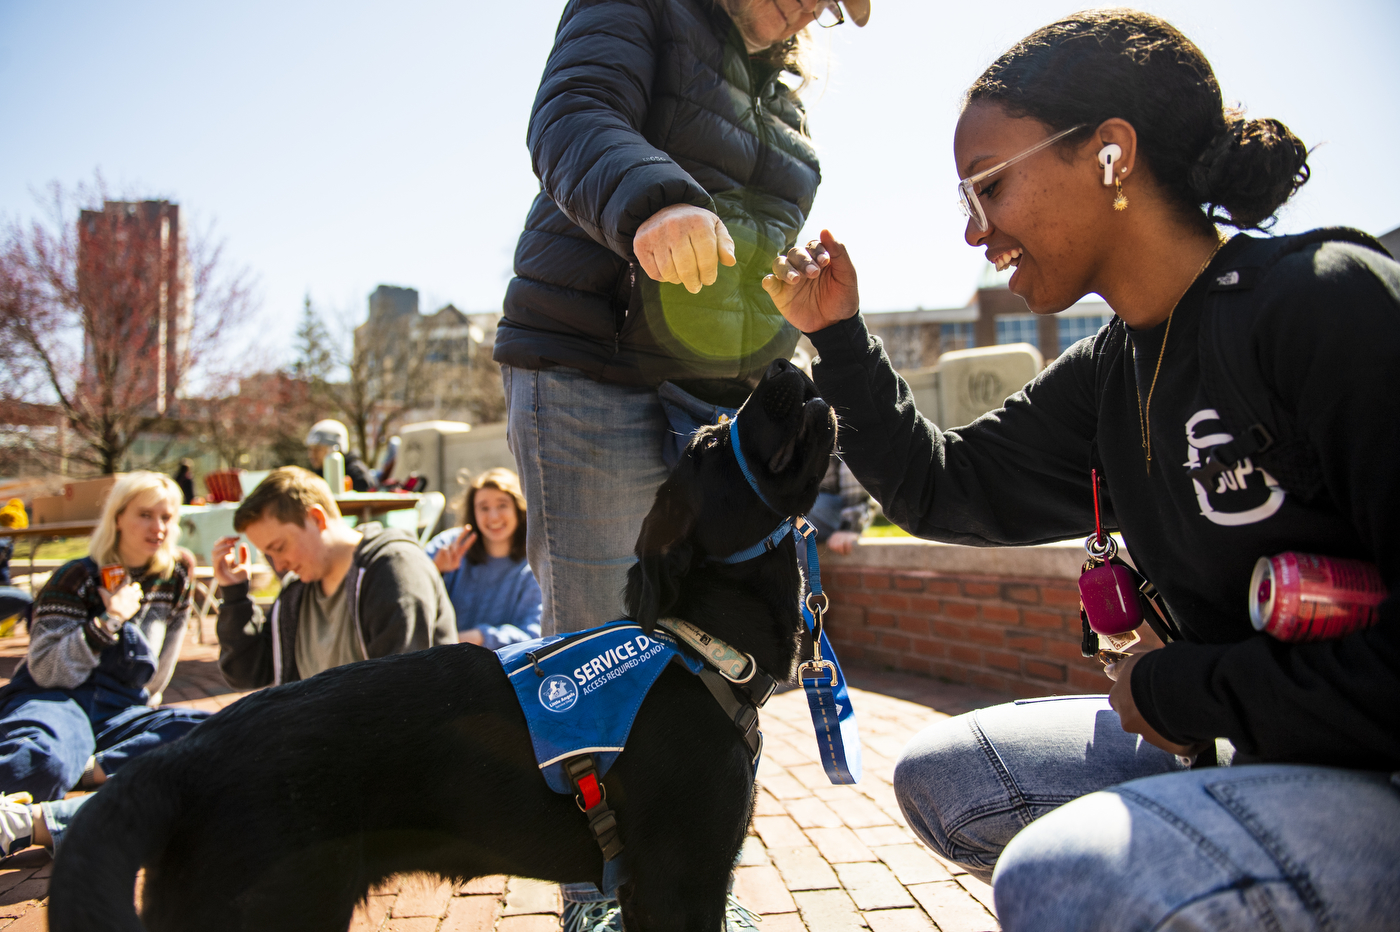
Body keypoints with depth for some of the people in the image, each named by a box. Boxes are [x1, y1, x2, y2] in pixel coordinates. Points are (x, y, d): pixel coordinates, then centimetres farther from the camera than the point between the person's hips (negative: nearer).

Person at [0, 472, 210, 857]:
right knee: (42, 761, -44)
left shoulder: (178, 573, 10)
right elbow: (46, 672, -11)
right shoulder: (77, 579, -3)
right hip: (58, 702, -5)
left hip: (121, 714, 5)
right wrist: (109, 622, -17)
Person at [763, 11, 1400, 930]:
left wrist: (1185, 691, -14)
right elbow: (942, 487, 12)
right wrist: (839, 337, 6)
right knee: (941, 776, 10)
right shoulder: (1110, 372, 5)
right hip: (1241, 744, 8)